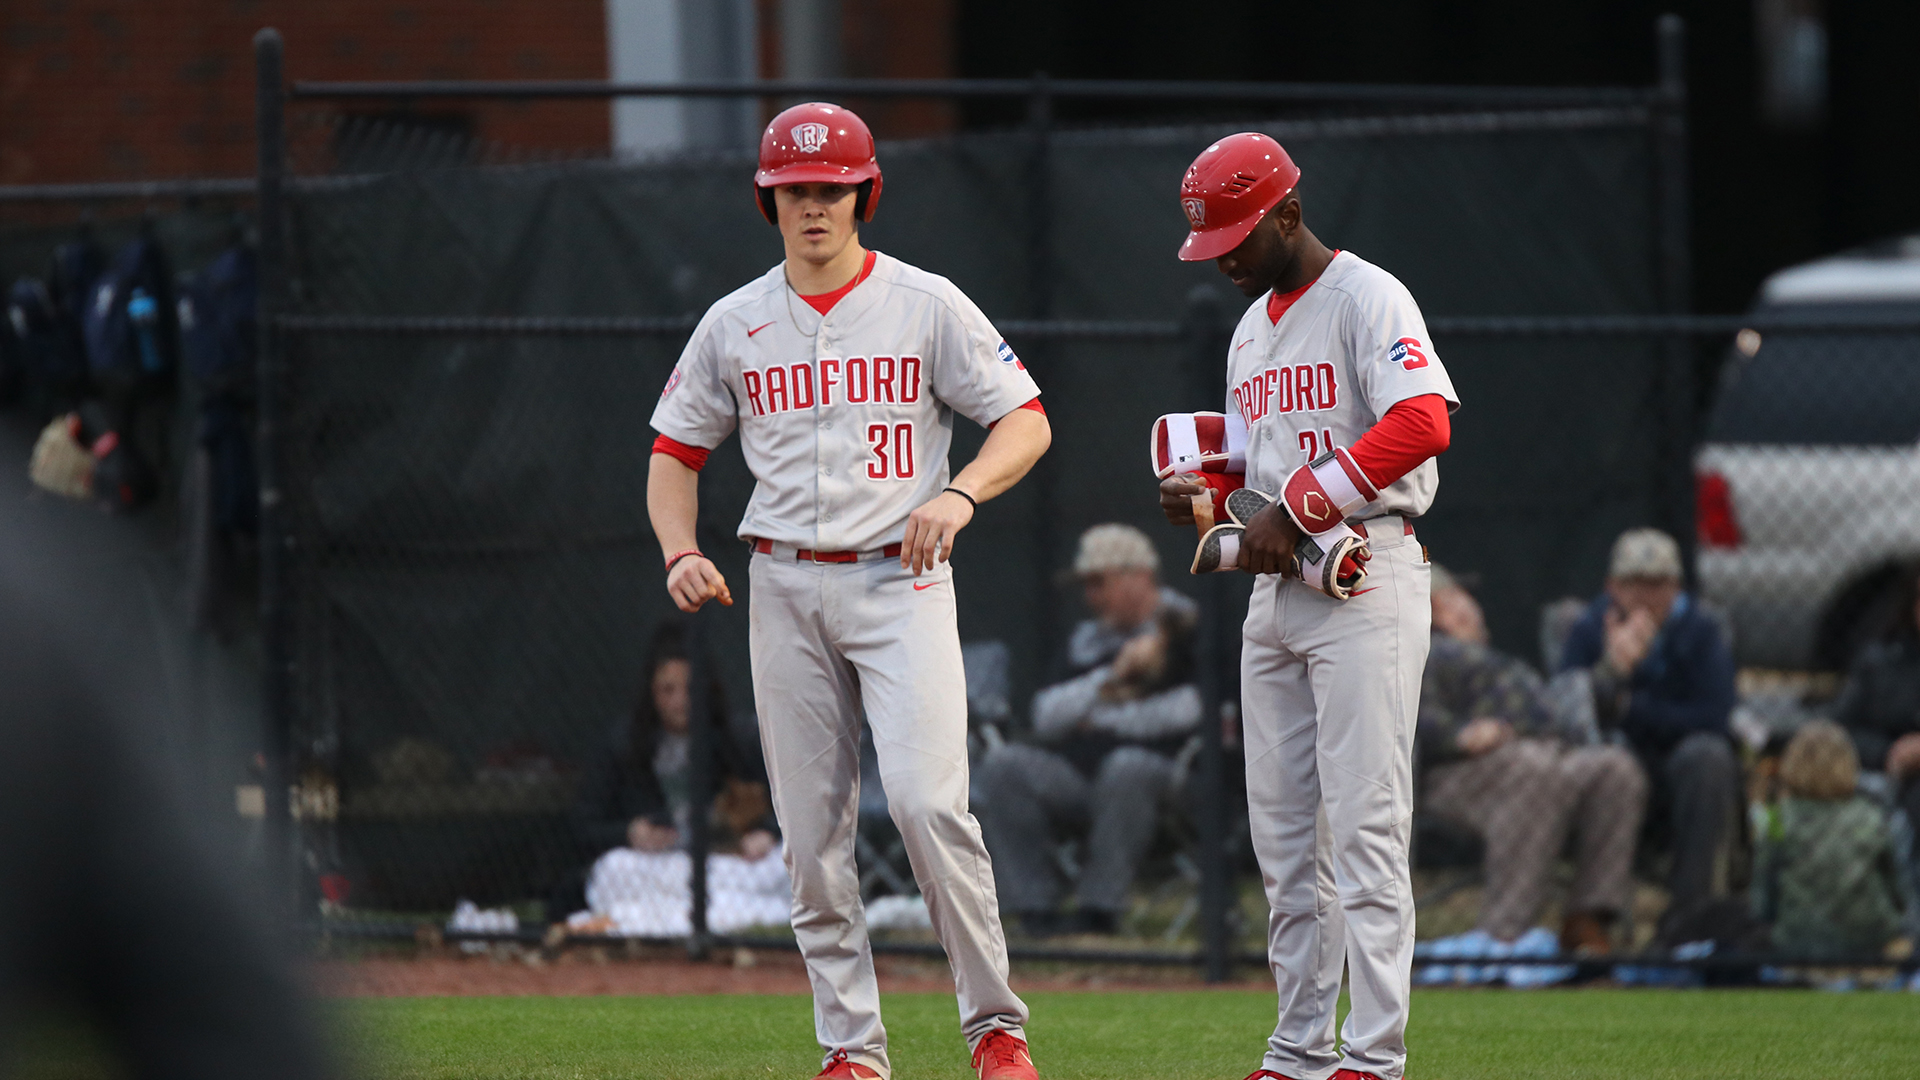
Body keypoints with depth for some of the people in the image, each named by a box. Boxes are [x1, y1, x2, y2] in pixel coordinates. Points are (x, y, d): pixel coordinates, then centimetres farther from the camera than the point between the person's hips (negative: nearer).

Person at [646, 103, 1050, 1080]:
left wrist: (959, 494, -19)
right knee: (812, 828, 2)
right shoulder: (735, 325, 9)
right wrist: (679, 553, -3)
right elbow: (675, 451, 16)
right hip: (786, 588, 3)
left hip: (900, 579, -3)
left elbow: (1027, 422, 0)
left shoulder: (927, 306, 0)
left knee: (927, 800, -17)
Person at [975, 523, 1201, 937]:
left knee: (1127, 766, -39)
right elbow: (1046, 717, 13)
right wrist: (1109, 679, -2)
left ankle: (1100, 909, -30)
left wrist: (1104, 716, 0)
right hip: (1076, 782, 6)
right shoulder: (1088, 638, 23)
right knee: (1002, 763, -17)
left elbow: (1190, 709, -12)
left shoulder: (1186, 629, 2)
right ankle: (1034, 907, -20)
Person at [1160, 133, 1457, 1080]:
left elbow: (1423, 424, -23)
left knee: (1363, 823, -12)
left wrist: (1293, 510, -21)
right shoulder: (1251, 328, 20)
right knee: (1282, 830, 8)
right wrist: (1205, 496, 6)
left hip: (1366, 582, -9)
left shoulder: (1366, 300, -8)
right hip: (1277, 586, 9)